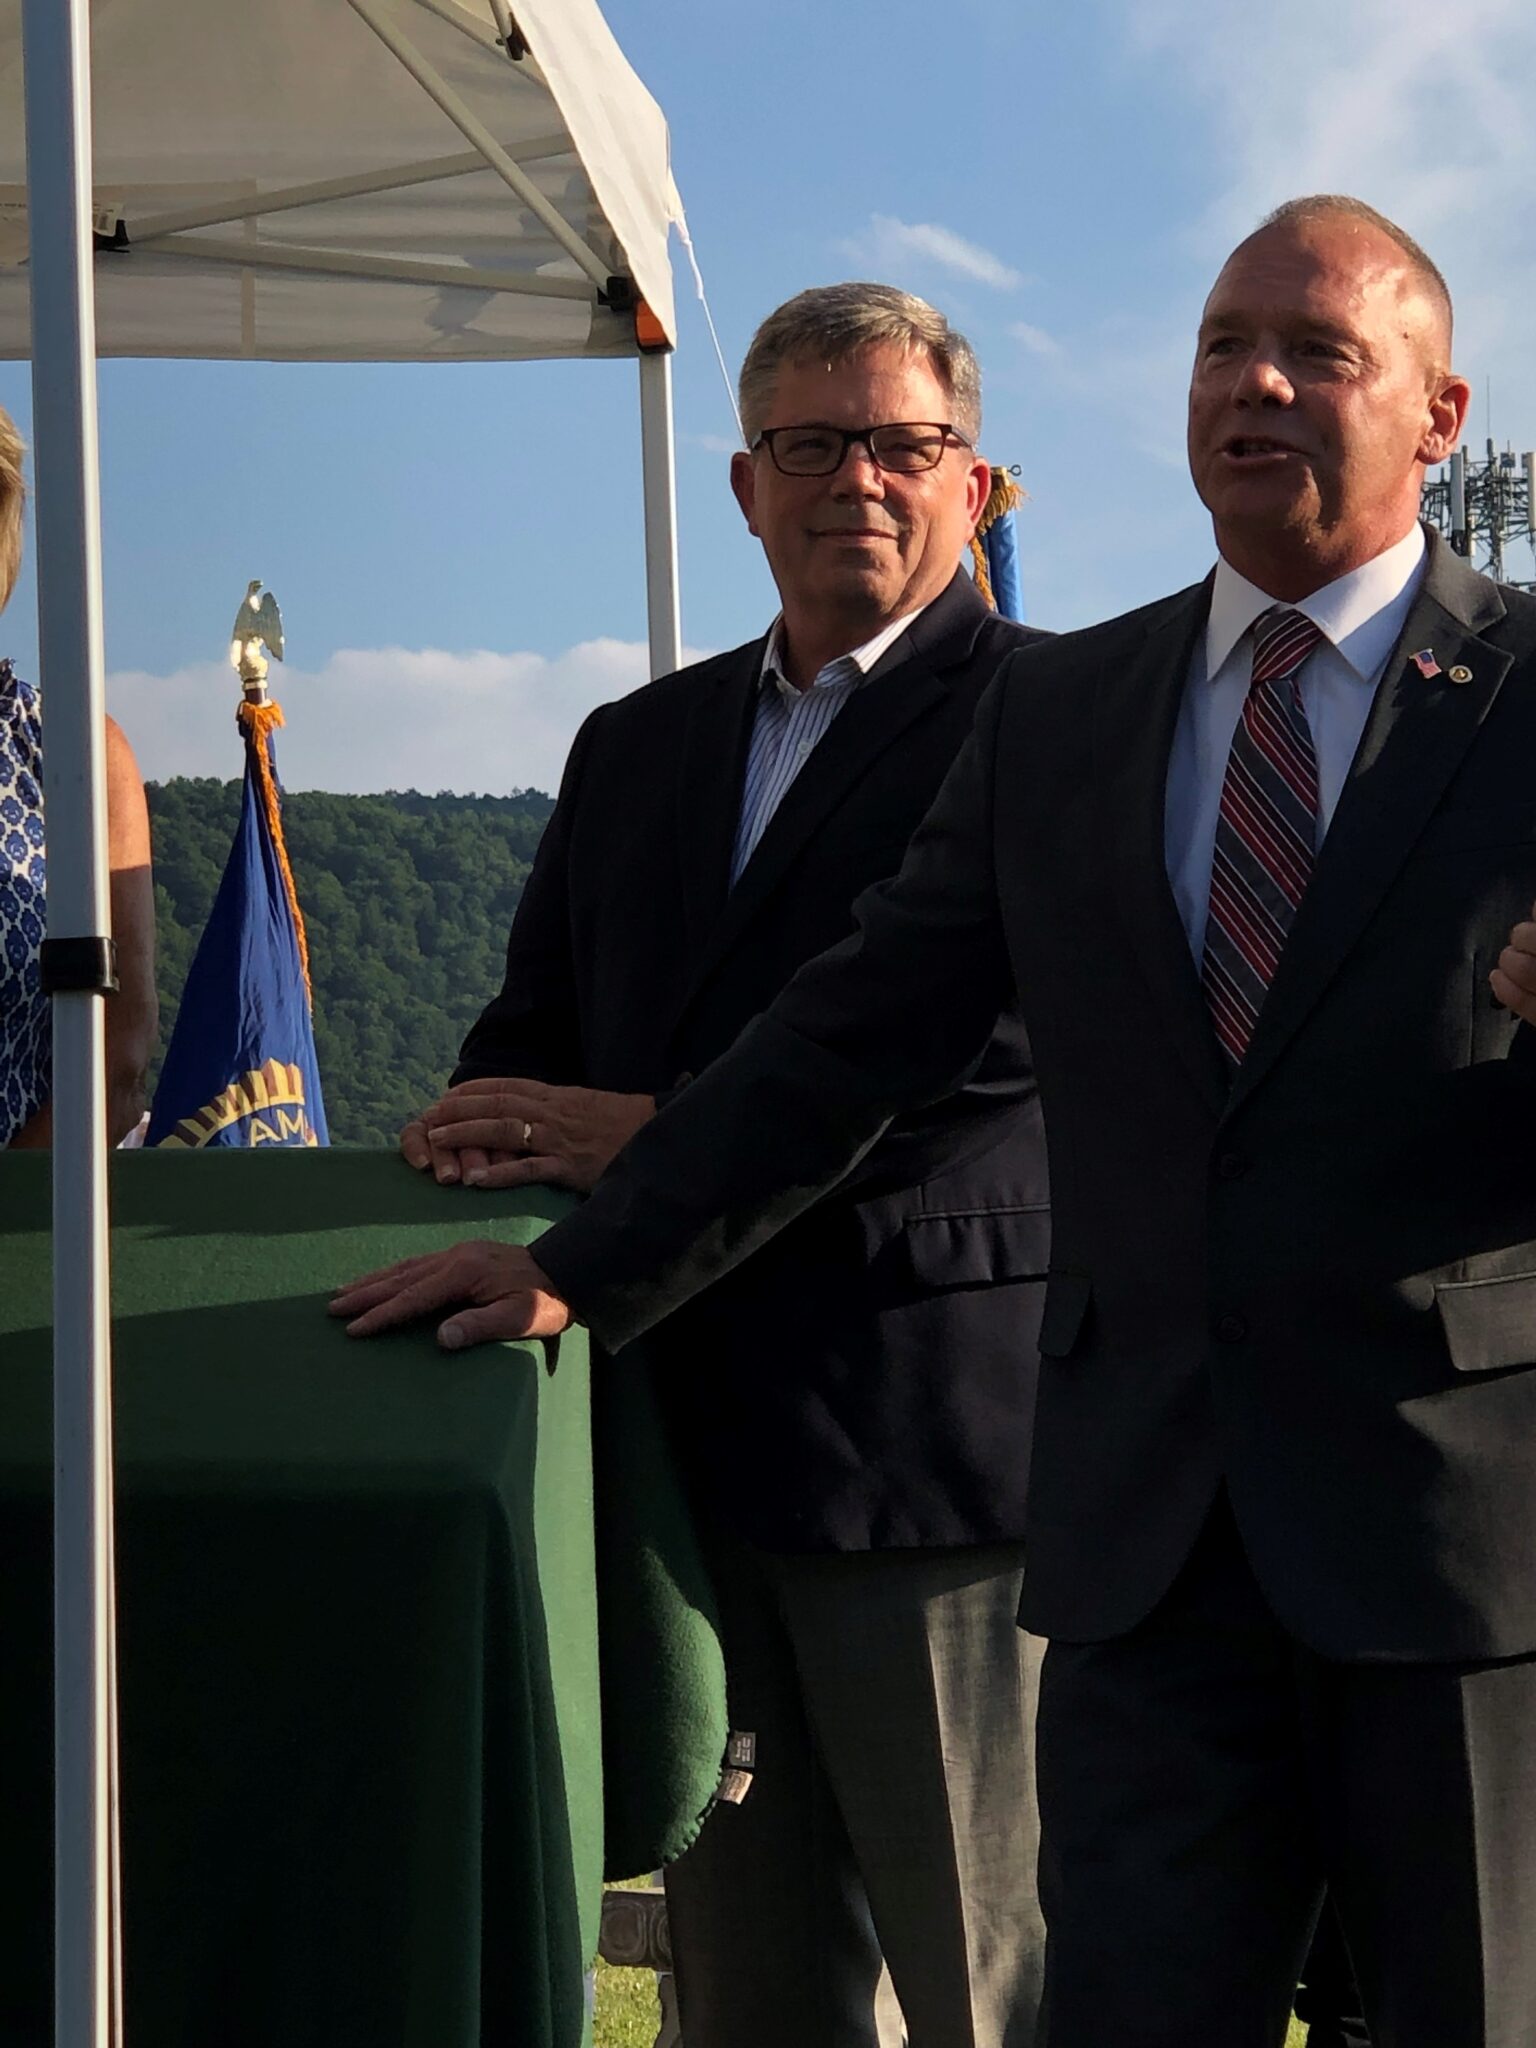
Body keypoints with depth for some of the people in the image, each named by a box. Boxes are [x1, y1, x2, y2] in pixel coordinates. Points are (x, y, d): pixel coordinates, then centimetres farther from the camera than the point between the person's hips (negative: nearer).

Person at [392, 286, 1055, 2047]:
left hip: (933, 1434, -6)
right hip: (687, 1444, 7)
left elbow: (1027, 1048, -16)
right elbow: (539, 1024, 20)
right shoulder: (635, 747, 20)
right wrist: (493, 1131, -5)